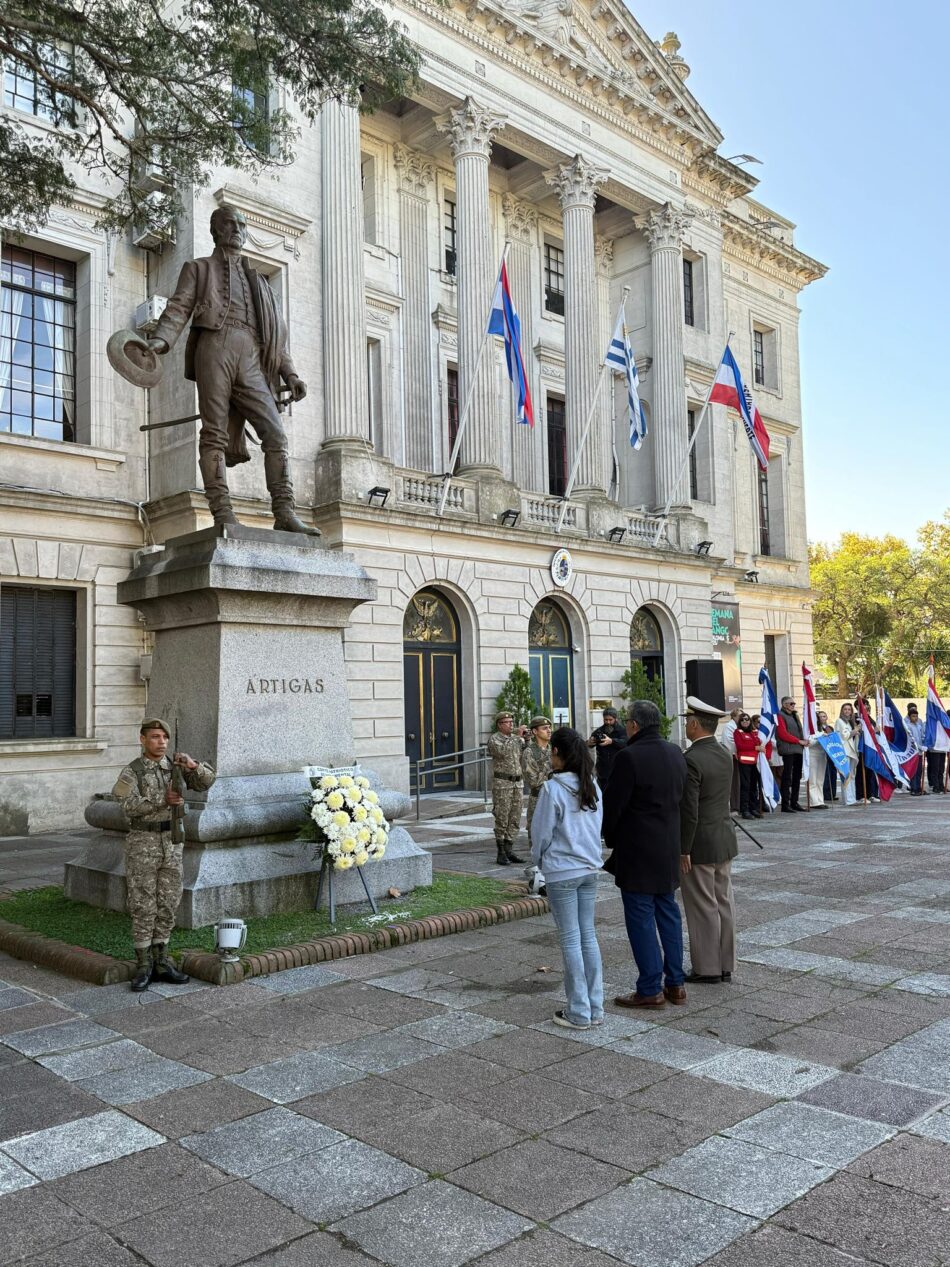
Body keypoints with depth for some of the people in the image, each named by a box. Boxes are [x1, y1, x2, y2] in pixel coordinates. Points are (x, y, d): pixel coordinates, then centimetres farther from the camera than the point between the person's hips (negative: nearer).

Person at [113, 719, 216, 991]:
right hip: (142, 843, -4)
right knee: (143, 907, -1)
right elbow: (129, 805, -22)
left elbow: (206, 781, -8)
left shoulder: (176, 766, 6)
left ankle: (161, 963, 16)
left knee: (166, 905, 7)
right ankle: (143, 967, 8)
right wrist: (163, 800, -30)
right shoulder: (131, 772, -6)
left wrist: (193, 765, -26)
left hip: (172, 843, 4)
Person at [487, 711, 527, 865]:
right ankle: (501, 854, 3)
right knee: (502, 819, -3)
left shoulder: (517, 738, 14)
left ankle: (509, 851, 14)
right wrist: (518, 736, -22)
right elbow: (503, 751, -23)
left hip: (518, 782, 6)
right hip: (502, 783, -6)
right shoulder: (493, 739, -4)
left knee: (515, 819, 6)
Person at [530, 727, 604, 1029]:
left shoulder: (552, 788, -16)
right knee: (588, 935, 13)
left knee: (571, 939, 2)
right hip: (589, 868, 6)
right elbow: (598, 826, 11)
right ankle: (595, 1008, 19)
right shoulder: (592, 786, 3)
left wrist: (538, 858, 8)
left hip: (561, 871, -6)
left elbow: (541, 832, -10)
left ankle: (579, 1012, 10)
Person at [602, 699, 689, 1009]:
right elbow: (680, 798, 11)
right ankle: (674, 983, 23)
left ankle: (650, 989, 6)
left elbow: (613, 804, -15)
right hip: (669, 849, 8)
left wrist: (610, 838, 1)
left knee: (641, 917, 1)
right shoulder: (675, 753, 5)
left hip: (636, 850, -8)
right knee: (668, 913, 16)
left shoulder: (629, 757, -19)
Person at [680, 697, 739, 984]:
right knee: (724, 902, 13)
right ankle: (725, 965, 22)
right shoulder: (724, 754, 6)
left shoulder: (691, 760, -20)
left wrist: (683, 850, -14)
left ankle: (707, 968, 11)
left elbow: (689, 811, -21)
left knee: (703, 907, 2)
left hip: (700, 844, -8)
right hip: (725, 841, 8)